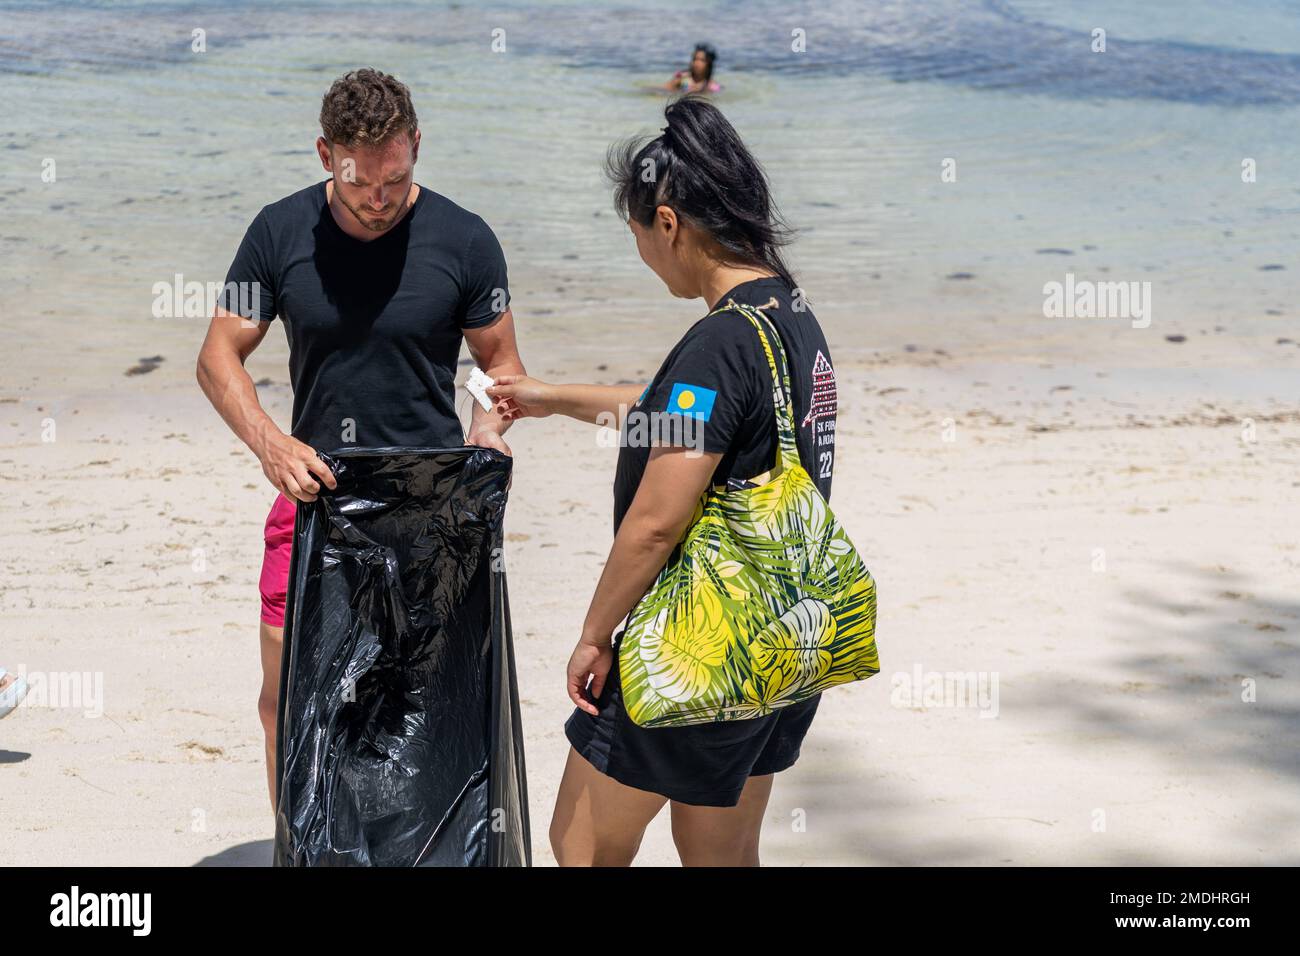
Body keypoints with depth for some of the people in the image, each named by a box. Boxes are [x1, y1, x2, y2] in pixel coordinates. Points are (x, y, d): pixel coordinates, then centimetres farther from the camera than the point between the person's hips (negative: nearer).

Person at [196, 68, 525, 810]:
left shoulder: (465, 241, -6)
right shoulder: (280, 233, -2)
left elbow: (502, 361, 6)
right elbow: (219, 357, 1)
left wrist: (489, 425, -16)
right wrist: (271, 445, -16)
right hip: (315, 488, 2)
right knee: (284, 697, 2)